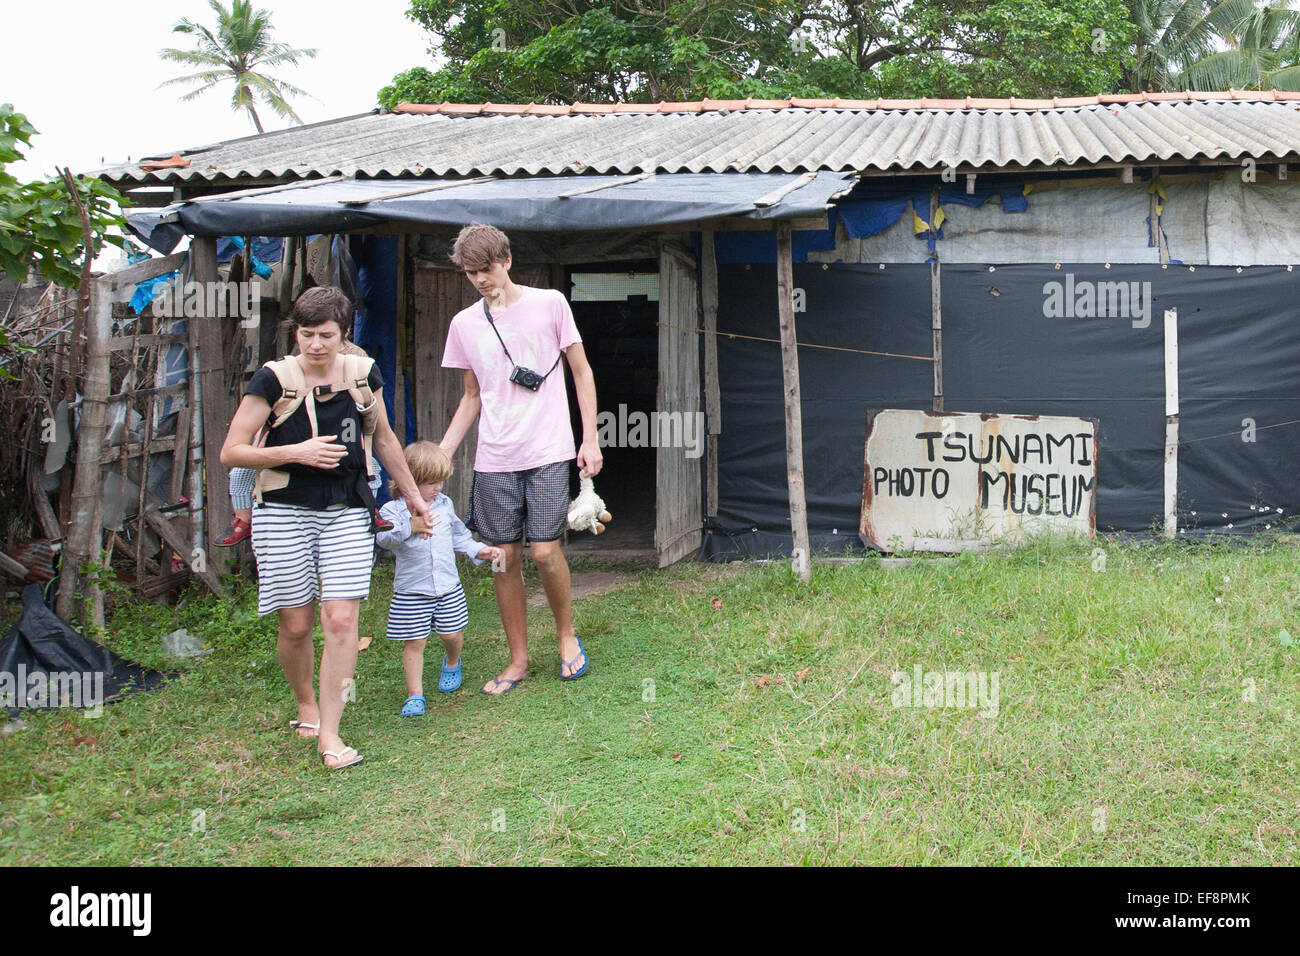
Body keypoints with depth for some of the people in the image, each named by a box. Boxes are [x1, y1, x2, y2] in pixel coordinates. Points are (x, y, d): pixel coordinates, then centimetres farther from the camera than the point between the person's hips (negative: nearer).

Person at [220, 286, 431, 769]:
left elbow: (384, 440, 19)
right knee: (296, 626, 5)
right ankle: (306, 705, 32)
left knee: (341, 620, -9)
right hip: (285, 513, -2)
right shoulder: (273, 380, -7)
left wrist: (412, 494, 26)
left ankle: (329, 733, -3)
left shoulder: (362, 374, 3)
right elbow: (231, 453, -6)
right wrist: (296, 452, -16)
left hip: (347, 512, 2)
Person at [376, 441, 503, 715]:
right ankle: (415, 695, 8)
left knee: (453, 634, 6)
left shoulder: (445, 504, 9)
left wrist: (478, 550, 13)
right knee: (414, 642, -2)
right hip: (412, 590, -4)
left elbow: (458, 535, 23)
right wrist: (411, 527, -36)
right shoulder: (394, 510, -8)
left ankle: (451, 663, 41)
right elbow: (383, 538, -24)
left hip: (448, 587, 4)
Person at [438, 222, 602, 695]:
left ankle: (567, 634, 17)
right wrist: (440, 454, 10)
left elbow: (582, 372, 6)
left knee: (544, 550, -10)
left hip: (548, 452, -3)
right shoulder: (464, 323, 10)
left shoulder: (549, 303, 2)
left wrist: (590, 440, 0)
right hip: (494, 460, 3)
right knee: (504, 557, 3)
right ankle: (518, 659, 17)